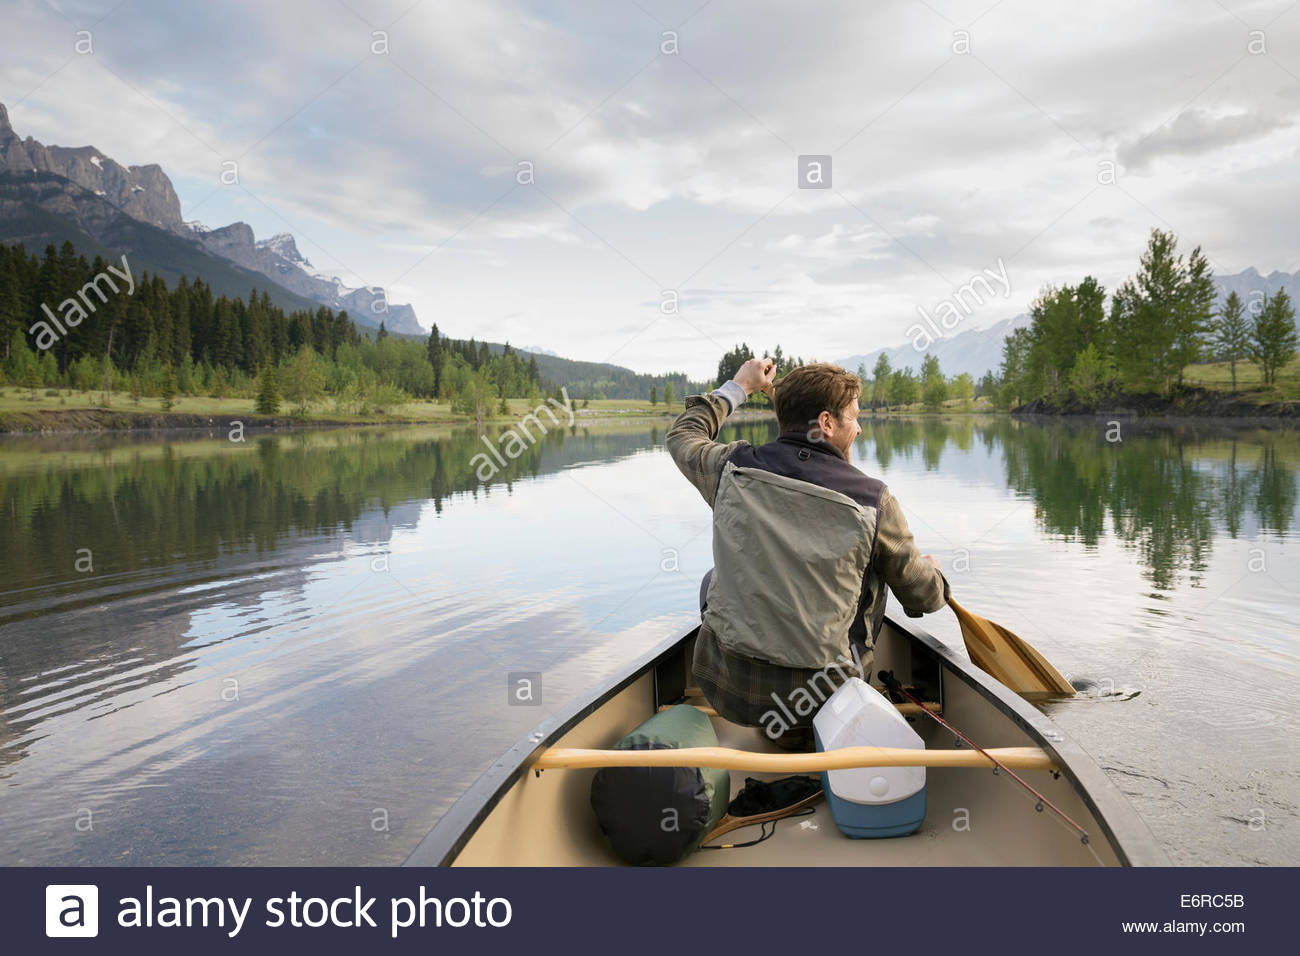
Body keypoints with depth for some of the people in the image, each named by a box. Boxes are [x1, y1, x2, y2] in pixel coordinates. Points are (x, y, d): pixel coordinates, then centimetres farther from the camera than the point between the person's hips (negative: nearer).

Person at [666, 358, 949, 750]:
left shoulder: (733, 468, -8)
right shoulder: (873, 501, -12)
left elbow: (682, 435, 18)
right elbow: (923, 596, 2)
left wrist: (737, 387, 29)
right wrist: (933, 573, 26)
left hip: (726, 688, 1)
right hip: (825, 695, -1)